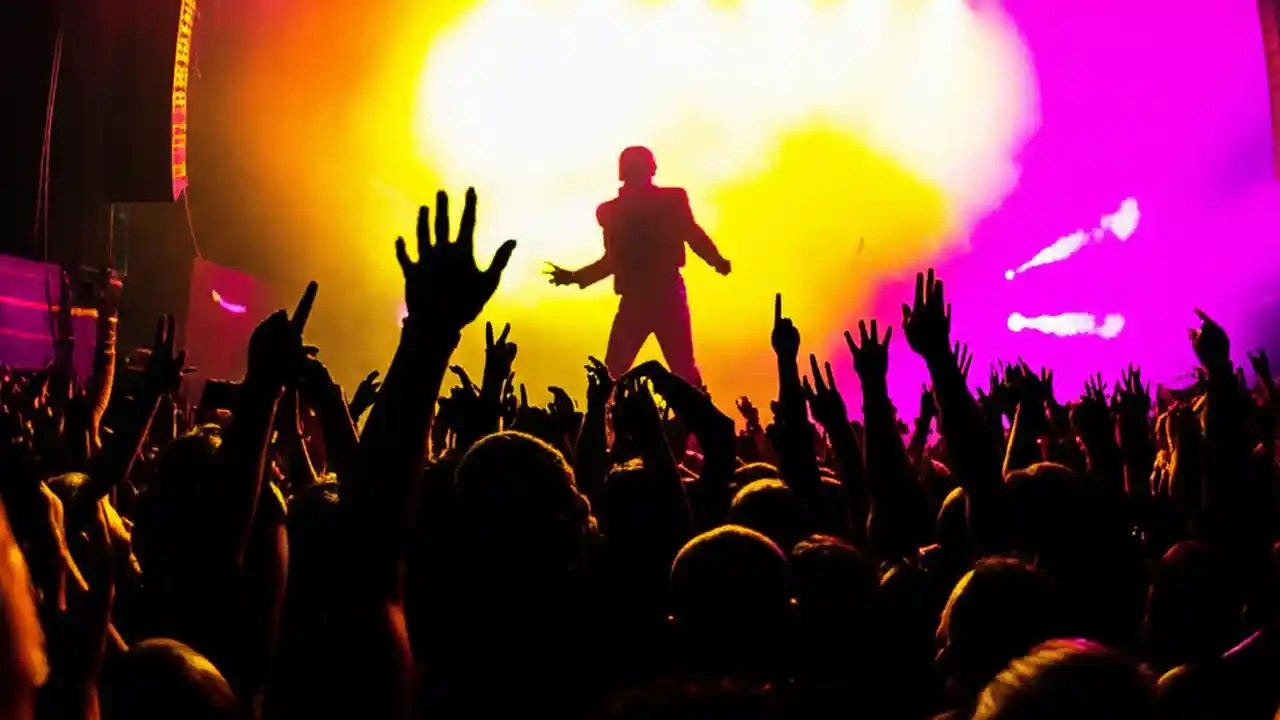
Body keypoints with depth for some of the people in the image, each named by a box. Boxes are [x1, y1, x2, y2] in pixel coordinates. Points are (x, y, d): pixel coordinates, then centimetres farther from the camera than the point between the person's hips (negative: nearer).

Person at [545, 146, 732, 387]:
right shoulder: (612, 210, 12)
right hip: (634, 299, 3)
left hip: (667, 293, -3)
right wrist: (574, 277, 20)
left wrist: (717, 260, -18)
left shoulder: (671, 200, 4)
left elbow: (695, 237, 0)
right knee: (612, 373, -3)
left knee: (685, 370, -8)